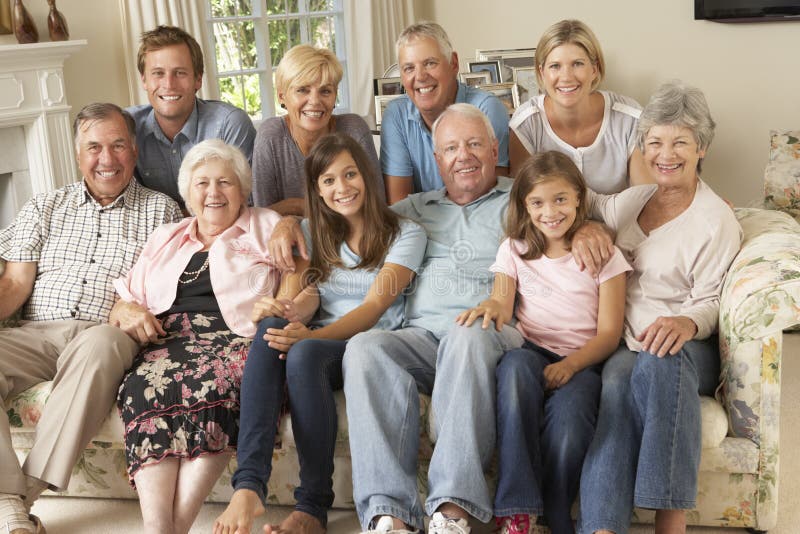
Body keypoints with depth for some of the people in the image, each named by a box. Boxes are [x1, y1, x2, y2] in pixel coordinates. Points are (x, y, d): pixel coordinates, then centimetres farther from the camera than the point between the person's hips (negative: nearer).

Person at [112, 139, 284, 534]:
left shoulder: (268, 228, 18)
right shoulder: (164, 239, 29)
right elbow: (122, 305, 26)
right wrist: (126, 313, 1)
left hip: (234, 339, -3)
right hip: (169, 342, 3)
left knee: (217, 384, -38)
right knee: (144, 388, -33)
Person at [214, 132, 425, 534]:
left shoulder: (405, 233, 3)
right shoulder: (313, 232, 18)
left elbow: (374, 307, -9)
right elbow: (308, 298, 6)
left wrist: (312, 336, -27)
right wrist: (287, 312, -21)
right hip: (318, 339, 4)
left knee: (304, 354, -37)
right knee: (272, 327, -32)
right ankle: (248, 486, -42)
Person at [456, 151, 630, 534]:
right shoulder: (514, 250, 16)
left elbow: (609, 333, 1)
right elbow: (502, 301, 2)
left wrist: (571, 365, -18)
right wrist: (492, 307, -25)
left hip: (581, 361, -1)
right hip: (531, 352, 2)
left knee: (570, 410, -37)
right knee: (514, 365, -37)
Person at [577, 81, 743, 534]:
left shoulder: (717, 220, 0)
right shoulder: (633, 199, 17)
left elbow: (710, 303, -4)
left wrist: (686, 322, -26)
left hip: (686, 348, -3)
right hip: (627, 346, 3)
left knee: (658, 362, -39)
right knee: (619, 378, -33)